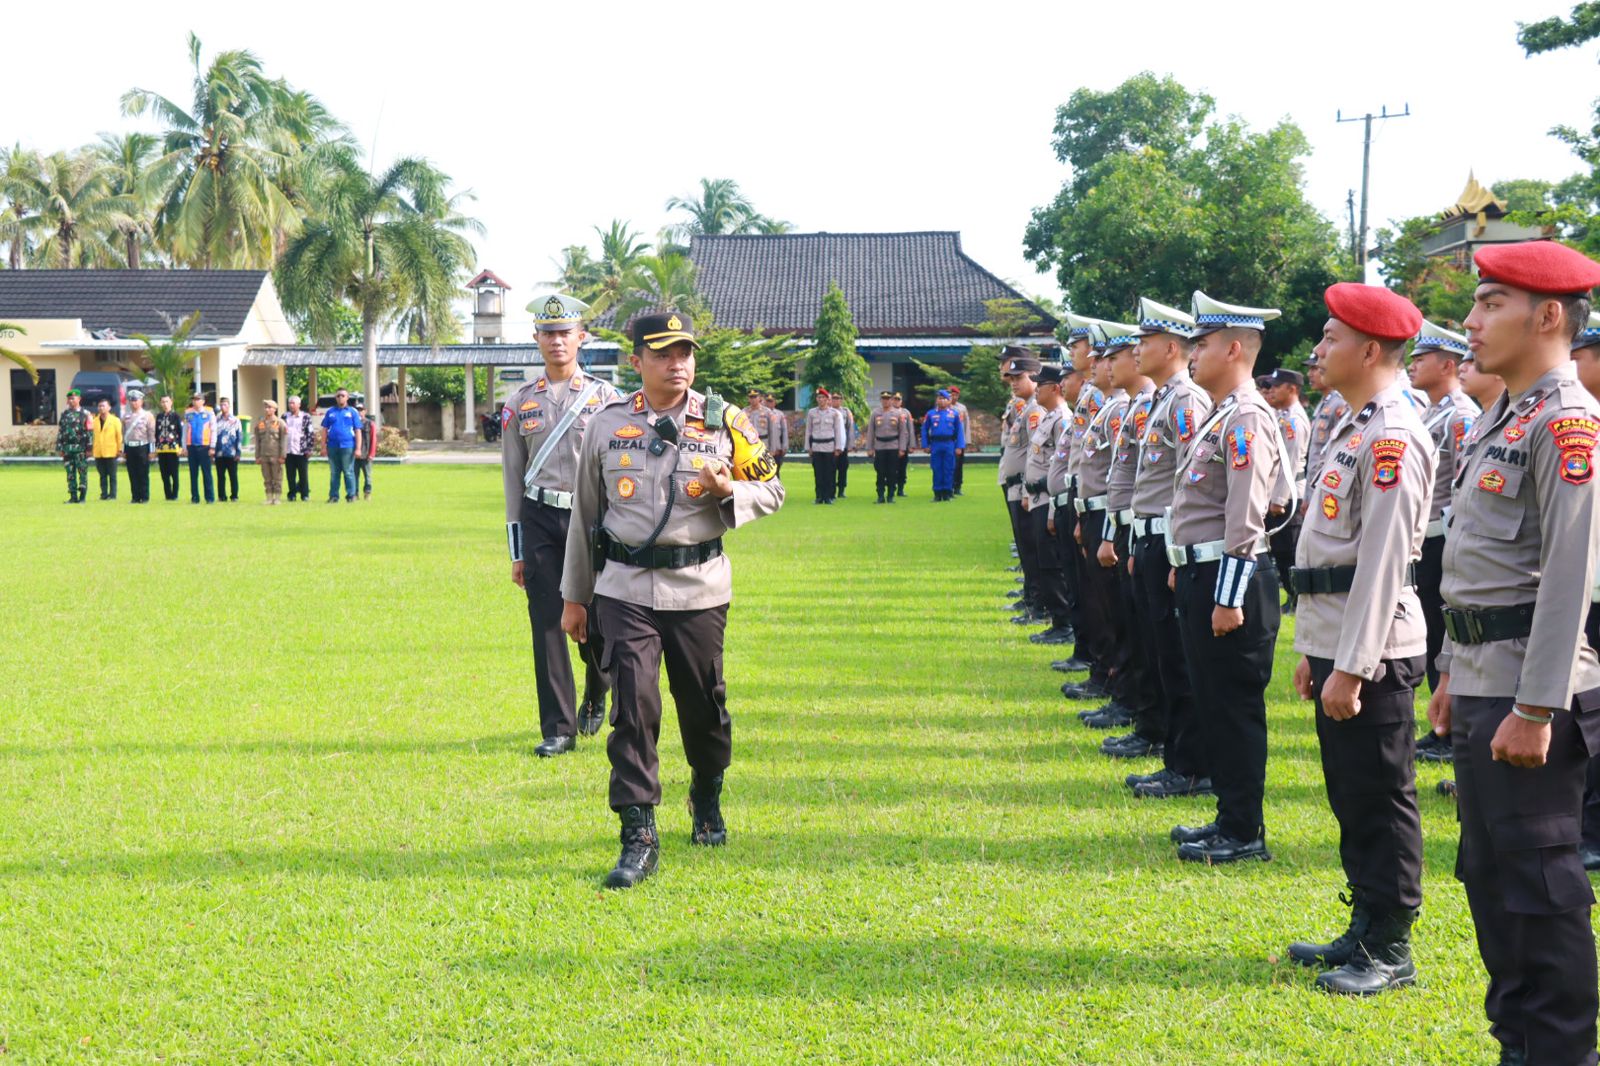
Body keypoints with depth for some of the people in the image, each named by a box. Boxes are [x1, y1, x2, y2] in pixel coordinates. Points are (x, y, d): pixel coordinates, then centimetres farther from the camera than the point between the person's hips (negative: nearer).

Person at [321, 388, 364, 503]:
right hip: (333, 447, 3)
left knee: (348, 472, -1)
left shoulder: (352, 412, 5)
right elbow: (325, 430, 12)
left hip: (347, 447, -3)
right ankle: (333, 496, 12)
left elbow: (358, 431, 3)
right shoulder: (330, 412, 11)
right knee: (334, 473, 8)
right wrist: (323, 447, 5)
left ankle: (351, 495, 3)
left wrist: (358, 448, -5)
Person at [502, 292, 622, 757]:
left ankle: (595, 696, 32)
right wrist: (517, 551, 7)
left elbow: (622, 467, 4)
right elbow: (512, 477, 10)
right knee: (547, 625, -2)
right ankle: (559, 729, 5)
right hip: (540, 520, 1)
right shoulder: (520, 402, 8)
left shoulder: (605, 396, 4)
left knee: (596, 624, 1)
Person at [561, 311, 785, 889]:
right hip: (626, 587, 0)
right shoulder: (605, 426, 4)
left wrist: (727, 490, -15)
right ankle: (638, 837, -5)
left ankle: (707, 800, 37)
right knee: (632, 704, -9)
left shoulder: (724, 421, 2)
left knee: (704, 703, 10)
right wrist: (574, 596, 14)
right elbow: (585, 513, 12)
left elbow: (772, 490, 7)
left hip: (699, 586, 0)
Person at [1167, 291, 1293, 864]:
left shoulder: (1248, 419, -16)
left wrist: (1228, 599, -23)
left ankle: (1245, 834, 6)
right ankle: (1229, 817, 25)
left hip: (1229, 580, -10)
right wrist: (1185, 568, 20)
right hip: (1201, 575, 10)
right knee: (1213, 703, 15)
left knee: (1235, 705, -2)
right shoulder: (1219, 416, 15)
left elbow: (1245, 519, -22)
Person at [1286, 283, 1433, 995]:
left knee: (1382, 801, -1)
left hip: (1373, 651, -10)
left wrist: (1352, 667, -21)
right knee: (1350, 799, 16)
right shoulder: (1354, 428, 16)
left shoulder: (1392, 437, -16)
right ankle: (1365, 933, 27)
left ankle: (1390, 953, 8)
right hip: (1336, 642, 10)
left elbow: (1383, 560, -21)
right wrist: (1313, 649, 20)